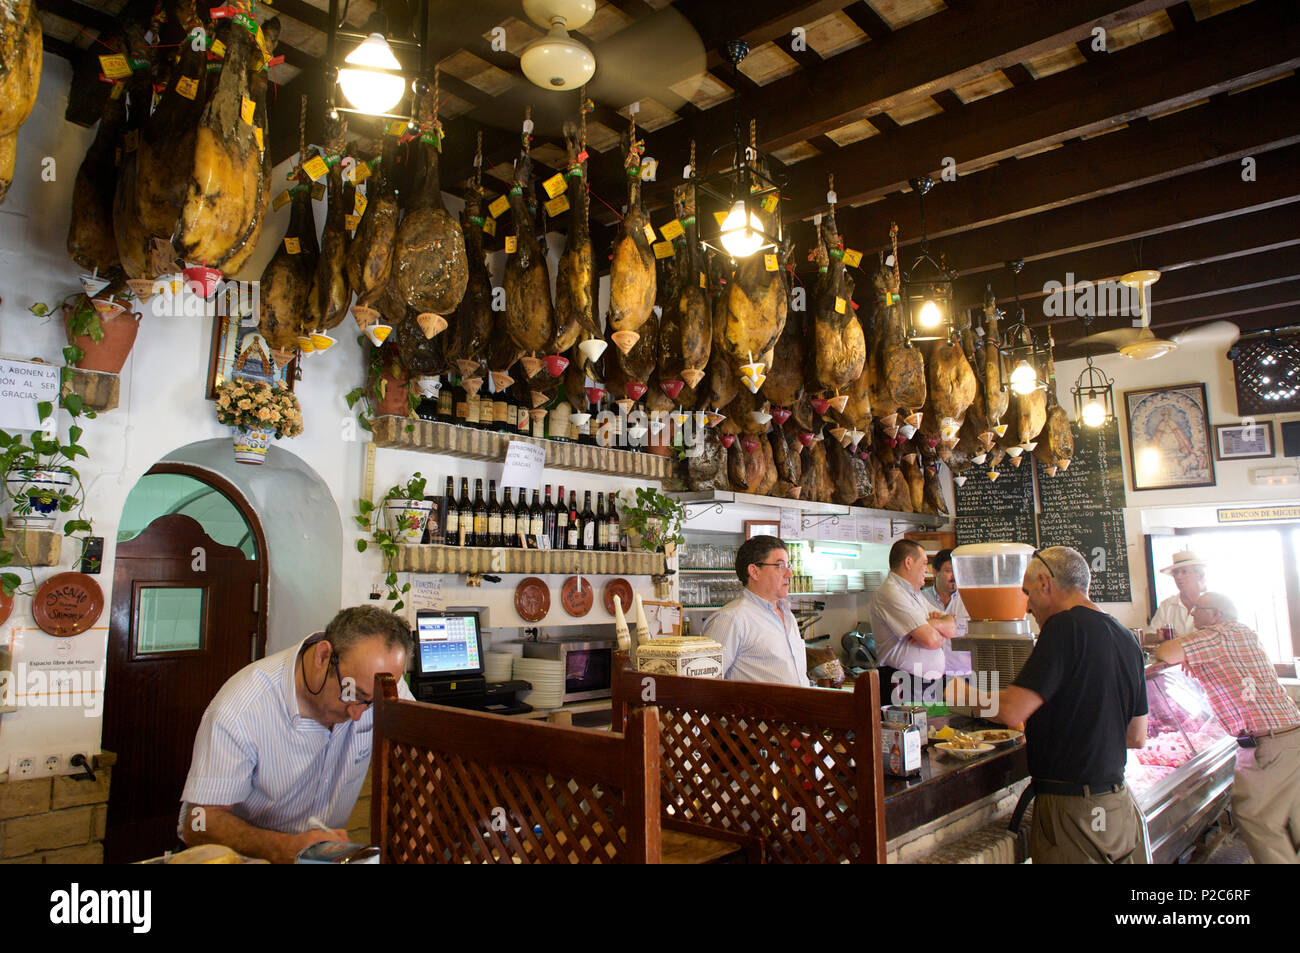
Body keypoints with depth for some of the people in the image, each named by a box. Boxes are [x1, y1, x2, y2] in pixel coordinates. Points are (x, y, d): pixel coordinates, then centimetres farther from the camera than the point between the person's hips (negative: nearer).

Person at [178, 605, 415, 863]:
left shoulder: (376, 685, -13)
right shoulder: (239, 710, -23)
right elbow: (198, 825, -22)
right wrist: (286, 848, -36)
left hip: (328, 850, 3)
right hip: (247, 852, -3)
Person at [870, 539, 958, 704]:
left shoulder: (914, 593, 20)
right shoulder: (890, 593, -12)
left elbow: (952, 628, 13)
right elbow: (931, 640, -18)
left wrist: (929, 623, -7)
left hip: (930, 683, 9)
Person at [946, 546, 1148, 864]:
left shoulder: (1066, 626, -17)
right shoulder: (1126, 638, 8)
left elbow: (1012, 712, -22)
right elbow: (1137, 737, 15)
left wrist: (963, 693, -4)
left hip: (1072, 811, -8)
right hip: (1120, 807, 8)